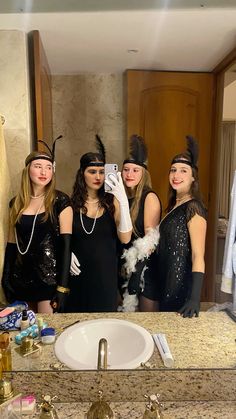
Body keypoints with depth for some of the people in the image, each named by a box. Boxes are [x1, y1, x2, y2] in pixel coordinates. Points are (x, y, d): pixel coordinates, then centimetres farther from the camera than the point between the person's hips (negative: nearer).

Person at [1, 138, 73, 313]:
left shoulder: (60, 201, -8)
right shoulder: (17, 203, 4)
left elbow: (66, 244, -12)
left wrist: (63, 286, -15)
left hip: (50, 278, -4)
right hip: (21, 278, 4)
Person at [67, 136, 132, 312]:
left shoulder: (112, 201, -6)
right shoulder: (71, 202, -4)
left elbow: (125, 238, -17)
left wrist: (123, 201, -24)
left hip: (106, 273, 0)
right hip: (79, 273, 1)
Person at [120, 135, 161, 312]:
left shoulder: (150, 197, -13)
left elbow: (150, 238, -16)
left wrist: (137, 261, -14)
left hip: (147, 265, -6)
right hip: (127, 264, 6)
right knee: (130, 310, 19)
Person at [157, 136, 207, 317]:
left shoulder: (193, 208, -17)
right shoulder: (174, 205, 7)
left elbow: (198, 256, -23)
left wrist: (195, 298, -29)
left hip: (182, 284, -8)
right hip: (166, 281, 8)